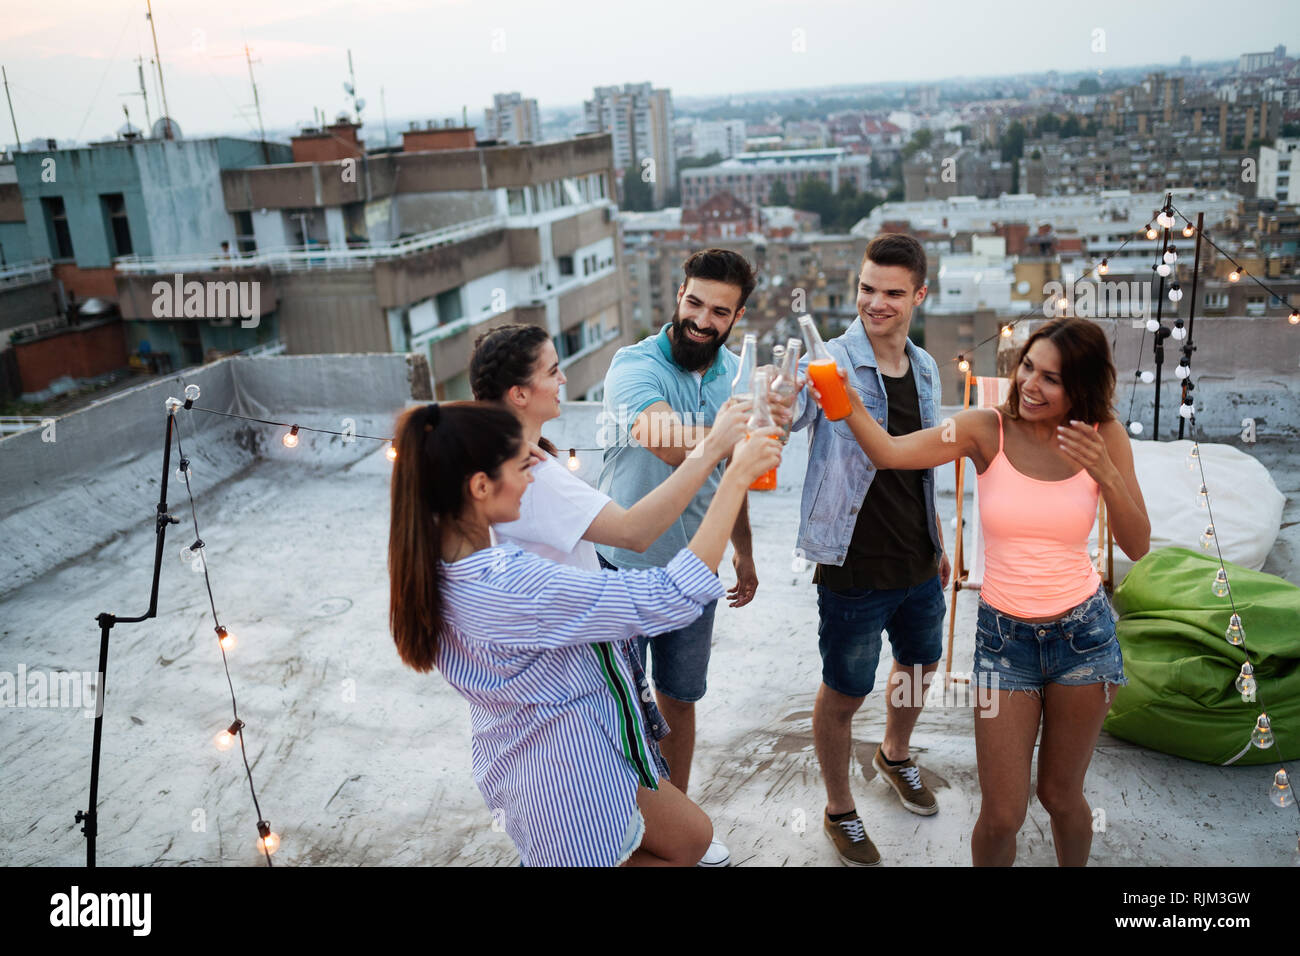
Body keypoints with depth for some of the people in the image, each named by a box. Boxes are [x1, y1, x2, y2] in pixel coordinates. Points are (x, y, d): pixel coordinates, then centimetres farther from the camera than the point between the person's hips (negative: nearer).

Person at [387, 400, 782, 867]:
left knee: (691, 837, 24)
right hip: (566, 790, -9)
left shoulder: (430, 563, -10)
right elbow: (672, 597, -35)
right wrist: (736, 478, -30)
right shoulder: (515, 588, -38)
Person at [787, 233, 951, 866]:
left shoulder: (925, 369, 4)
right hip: (854, 573, -6)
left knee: (920, 664, 25)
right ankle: (839, 812, 33)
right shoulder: (830, 364, -16)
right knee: (844, 694, 9)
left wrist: (937, 541, 19)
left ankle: (895, 756, 55)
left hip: (918, 565, 7)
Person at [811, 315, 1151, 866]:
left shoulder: (1103, 435, -5)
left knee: (1060, 796, 17)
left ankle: (1074, 866, 47)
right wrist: (848, 401, -39)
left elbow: (1137, 547, -5)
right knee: (1002, 816, 2)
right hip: (1004, 635, -1)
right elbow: (890, 452, -22)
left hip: (1082, 632, 1)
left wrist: (1107, 475, -20)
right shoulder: (989, 429, -10)